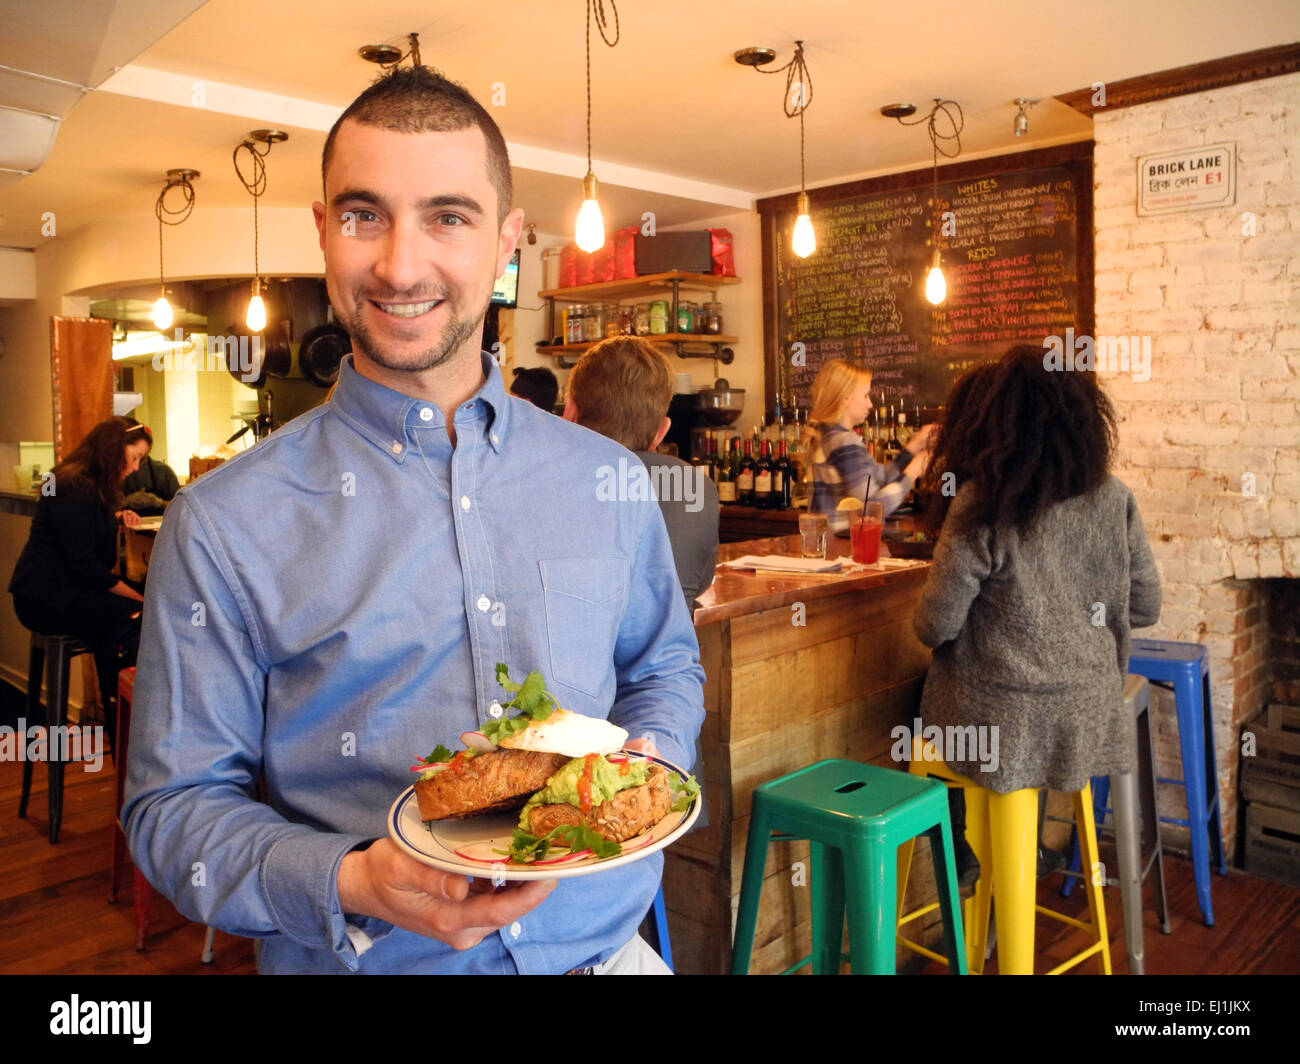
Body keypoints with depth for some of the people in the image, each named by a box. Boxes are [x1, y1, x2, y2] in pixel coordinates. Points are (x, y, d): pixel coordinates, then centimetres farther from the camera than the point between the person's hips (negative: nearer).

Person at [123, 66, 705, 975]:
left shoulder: (607, 479, -2)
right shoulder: (226, 524, -11)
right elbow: (176, 804, -7)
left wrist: (648, 758, -9)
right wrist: (349, 885, -23)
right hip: (367, 959, -2)